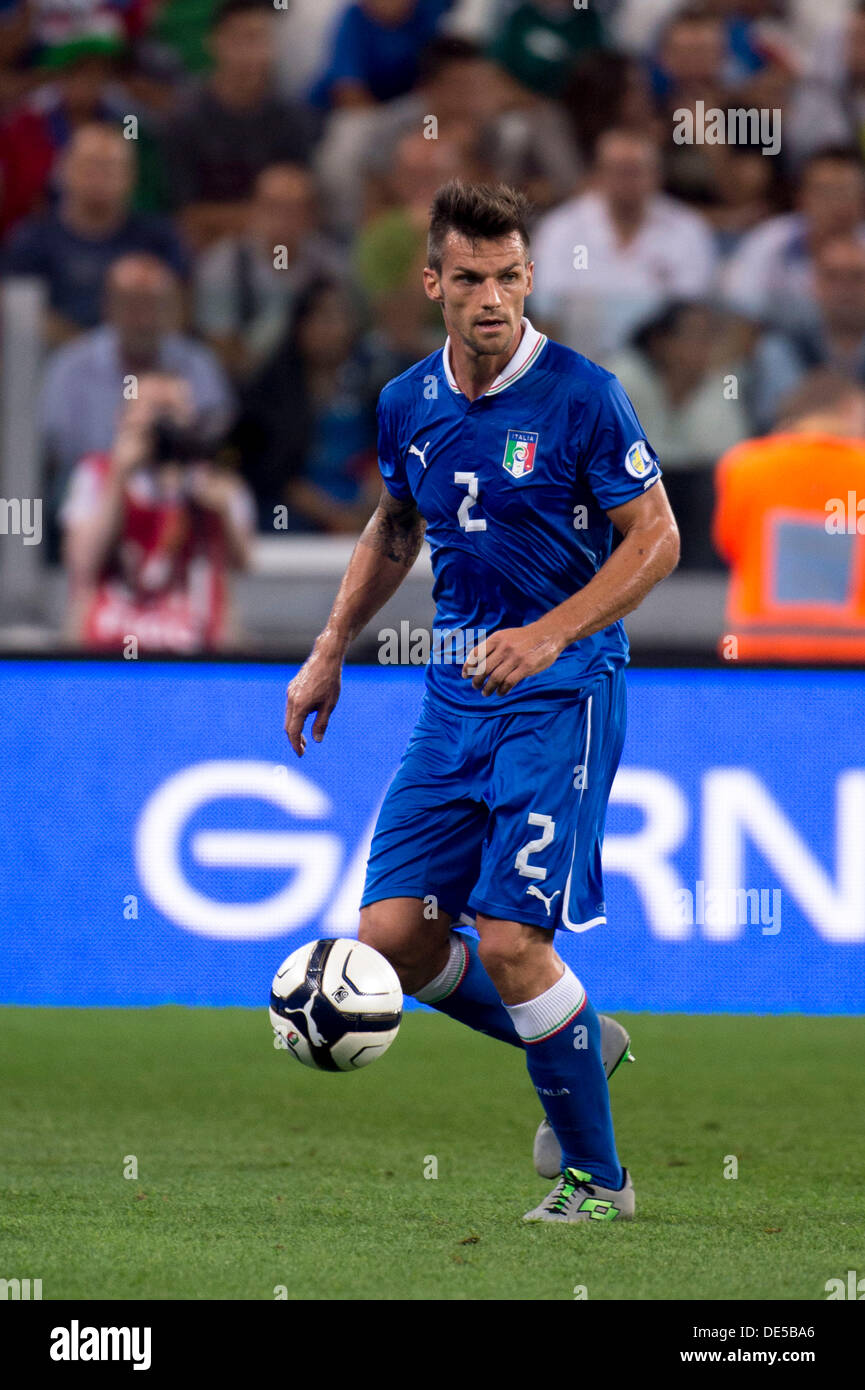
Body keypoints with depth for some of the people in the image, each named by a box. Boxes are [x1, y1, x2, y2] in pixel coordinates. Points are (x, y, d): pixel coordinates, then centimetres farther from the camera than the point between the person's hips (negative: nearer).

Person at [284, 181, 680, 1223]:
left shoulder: (581, 396, -12)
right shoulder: (407, 404, 6)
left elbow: (656, 539, -9)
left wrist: (548, 635, -19)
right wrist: (329, 653, 20)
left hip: (561, 694, -6)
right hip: (455, 695, 6)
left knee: (510, 939, -14)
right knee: (392, 932, -1)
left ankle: (597, 1171, 2)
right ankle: (572, 1048, 23)